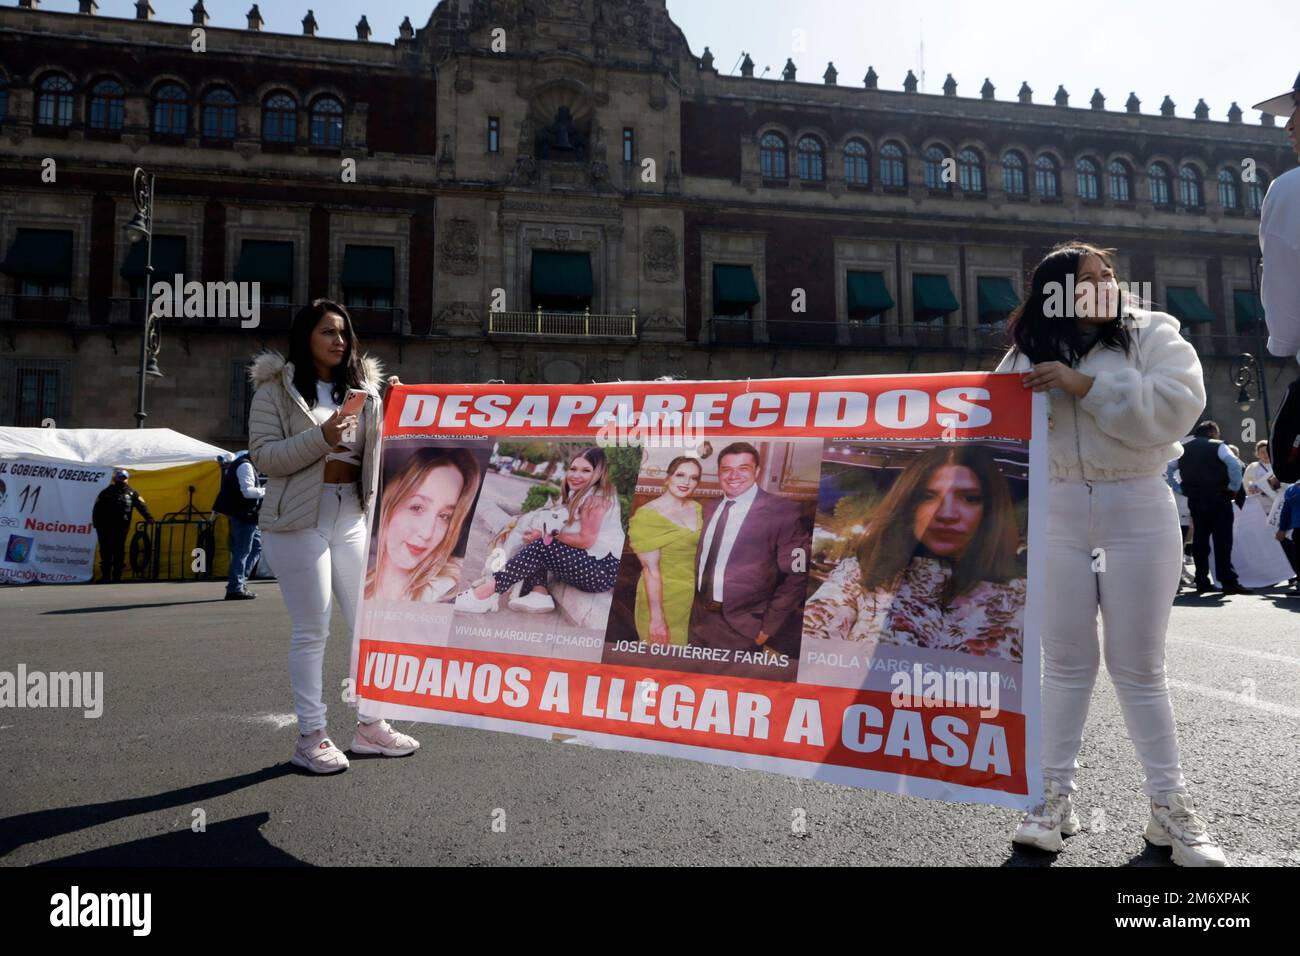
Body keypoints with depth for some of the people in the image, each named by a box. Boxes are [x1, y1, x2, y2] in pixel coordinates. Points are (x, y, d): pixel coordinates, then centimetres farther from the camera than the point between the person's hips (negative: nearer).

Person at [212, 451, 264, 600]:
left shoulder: (241, 464, 19)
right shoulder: (245, 466, -14)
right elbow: (247, 491, -23)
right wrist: (264, 491, -11)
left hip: (246, 515, 11)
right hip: (244, 515, -11)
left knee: (257, 546, 16)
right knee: (242, 551, -6)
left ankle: (240, 581, 17)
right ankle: (235, 588, -3)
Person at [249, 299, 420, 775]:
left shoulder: (361, 389, 14)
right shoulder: (276, 387, 1)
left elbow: (377, 451, 15)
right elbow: (263, 455, -8)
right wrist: (321, 438, -20)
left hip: (352, 517, 5)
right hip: (300, 519, -5)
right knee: (311, 629, -3)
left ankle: (369, 725, 19)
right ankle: (311, 737, 7)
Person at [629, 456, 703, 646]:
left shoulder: (697, 509, 2)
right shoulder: (648, 515, -18)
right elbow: (650, 569, -20)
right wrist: (656, 617, -21)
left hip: (694, 595, 6)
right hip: (663, 597, -6)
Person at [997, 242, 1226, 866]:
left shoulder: (1153, 334, 1)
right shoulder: (1031, 353, 9)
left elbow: (1177, 406, -15)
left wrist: (1085, 385, -19)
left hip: (1138, 510, -2)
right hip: (1056, 514, 2)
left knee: (1139, 667, 3)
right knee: (1066, 663, 6)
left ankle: (1169, 804, 17)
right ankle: (1055, 795, 15)